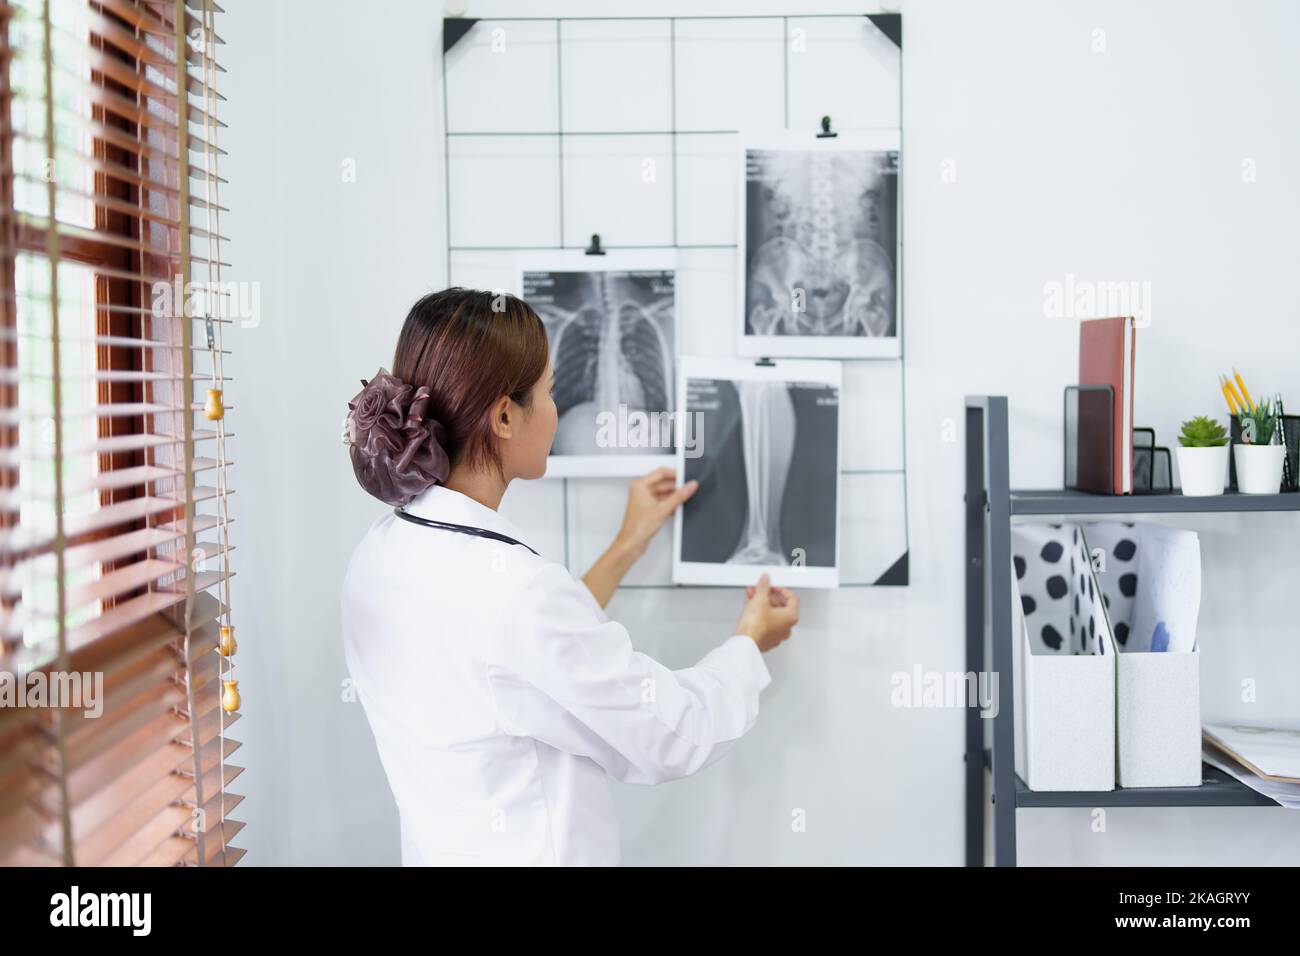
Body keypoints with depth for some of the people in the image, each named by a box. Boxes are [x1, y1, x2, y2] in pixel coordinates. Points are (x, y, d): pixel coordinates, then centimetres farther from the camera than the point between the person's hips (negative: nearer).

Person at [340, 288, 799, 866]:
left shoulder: (384, 552, -4)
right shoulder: (514, 587, -29)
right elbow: (671, 737, -16)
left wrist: (629, 546, 13)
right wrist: (751, 643, 2)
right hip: (533, 851, -7)